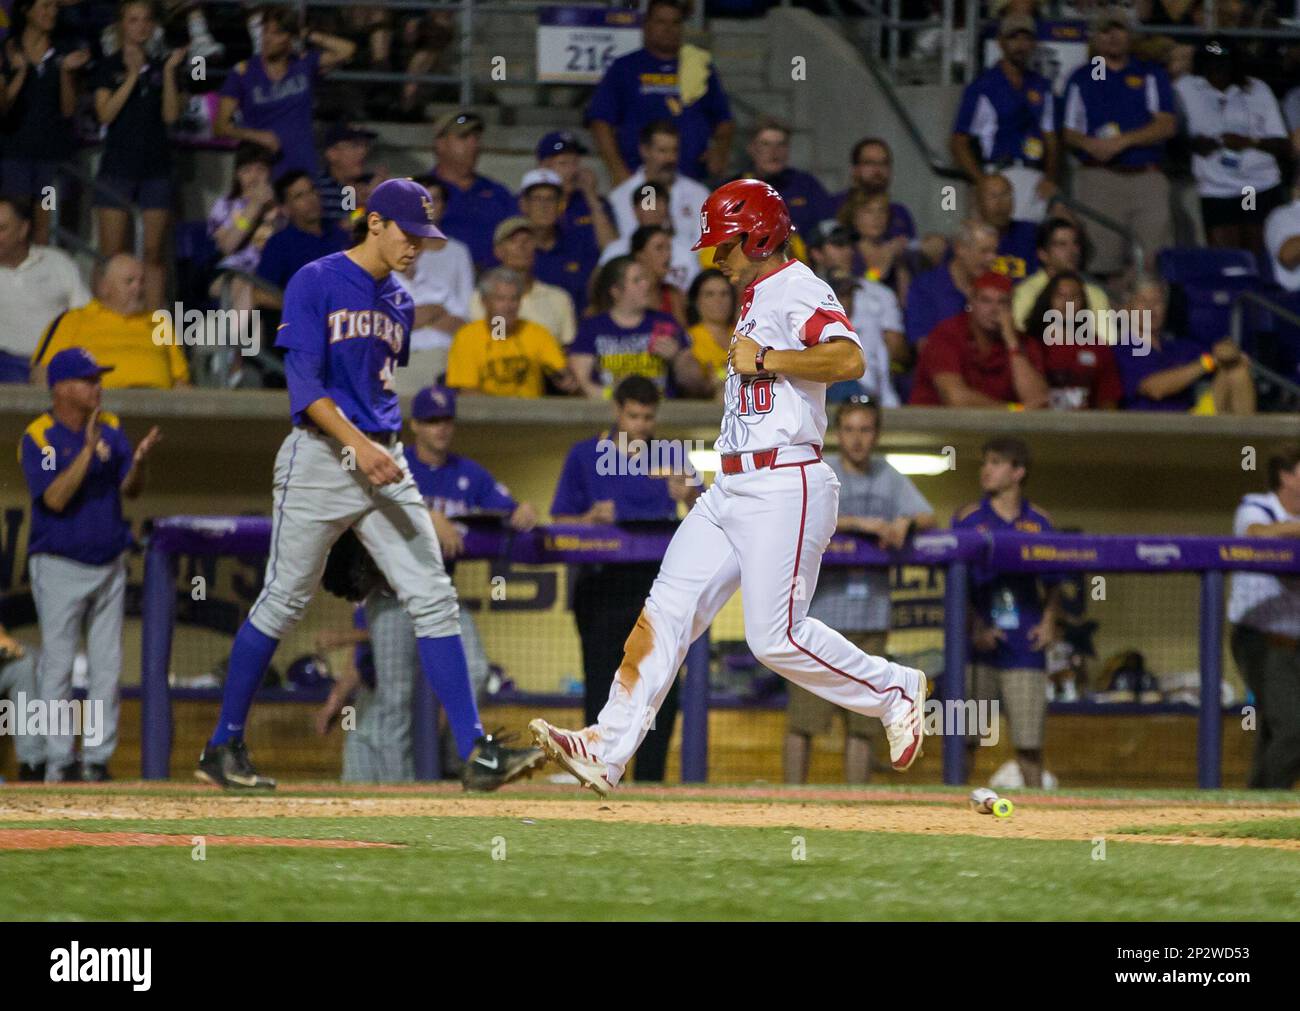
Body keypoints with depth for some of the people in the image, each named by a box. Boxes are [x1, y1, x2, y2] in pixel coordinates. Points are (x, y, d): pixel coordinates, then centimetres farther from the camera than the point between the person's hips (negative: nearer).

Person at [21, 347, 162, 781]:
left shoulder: (110, 427, 6)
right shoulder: (38, 437, -11)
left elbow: (131, 490, 2)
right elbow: (55, 498, -22)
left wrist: (139, 459, -18)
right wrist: (89, 451, -28)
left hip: (108, 564, 5)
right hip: (60, 567, -5)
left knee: (108, 665, 4)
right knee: (58, 664, -5)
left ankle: (97, 758, 8)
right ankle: (58, 760, -2)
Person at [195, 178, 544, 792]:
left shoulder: (400, 303, 16)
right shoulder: (315, 283, -6)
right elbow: (304, 381, -14)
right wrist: (357, 445, -24)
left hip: (383, 461, 6)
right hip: (319, 458, -6)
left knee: (433, 598, -4)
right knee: (283, 601, -1)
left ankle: (476, 753, -7)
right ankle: (223, 746, 11)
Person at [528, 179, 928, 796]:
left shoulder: (797, 290, -9)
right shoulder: (755, 299, 20)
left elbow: (848, 359, -26)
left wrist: (764, 359, -21)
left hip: (784, 485, -10)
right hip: (731, 487, 10)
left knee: (776, 639, -10)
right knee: (664, 611, 0)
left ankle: (894, 691, 10)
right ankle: (606, 751, -4)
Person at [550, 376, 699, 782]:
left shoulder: (670, 457, 13)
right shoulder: (585, 456, 11)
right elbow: (561, 522, 9)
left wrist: (688, 495, -18)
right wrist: (591, 518, -12)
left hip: (658, 583, 1)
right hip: (601, 584, -1)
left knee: (661, 684, -4)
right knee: (601, 684, -4)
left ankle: (651, 780, 0)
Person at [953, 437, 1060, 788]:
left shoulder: (1039, 523, 9)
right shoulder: (968, 519, 4)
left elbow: (1052, 584, 15)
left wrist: (1049, 621, -1)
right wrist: (975, 627, -11)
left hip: (1024, 645, 1)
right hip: (979, 646, -1)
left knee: (1029, 739, 0)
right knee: (964, 739, -2)